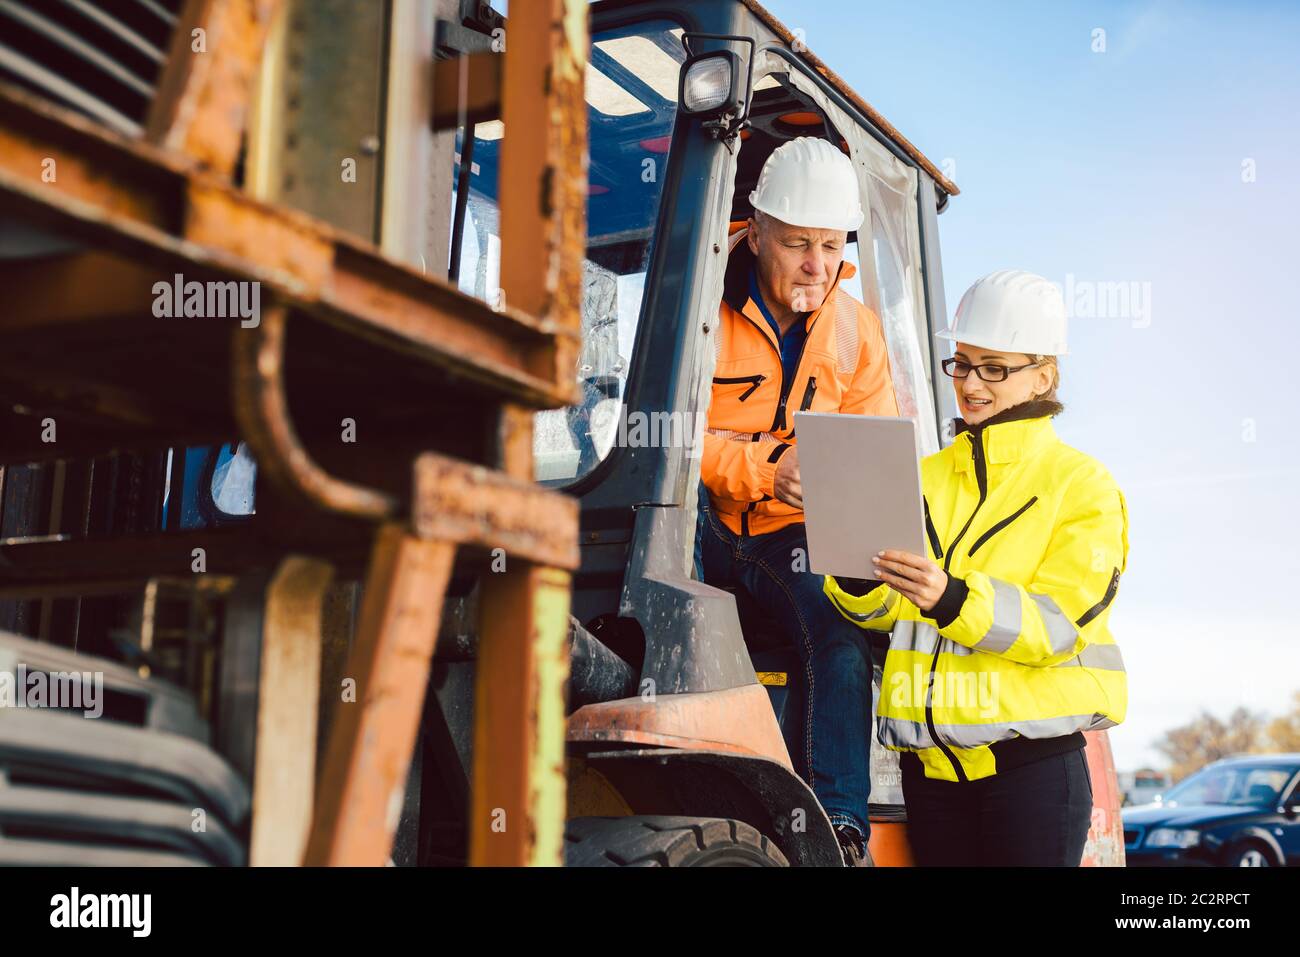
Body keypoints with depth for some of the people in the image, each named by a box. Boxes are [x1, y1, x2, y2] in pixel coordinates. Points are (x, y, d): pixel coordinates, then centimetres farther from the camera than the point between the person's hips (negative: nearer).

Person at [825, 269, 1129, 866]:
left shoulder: (1081, 484, -1)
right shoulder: (926, 477, 13)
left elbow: (1059, 622, -13)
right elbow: (883, 611, 7)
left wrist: (951, 598, -28)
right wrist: (858, 577, -16)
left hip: (1032, 758, -4)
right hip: (931, 764, 4)